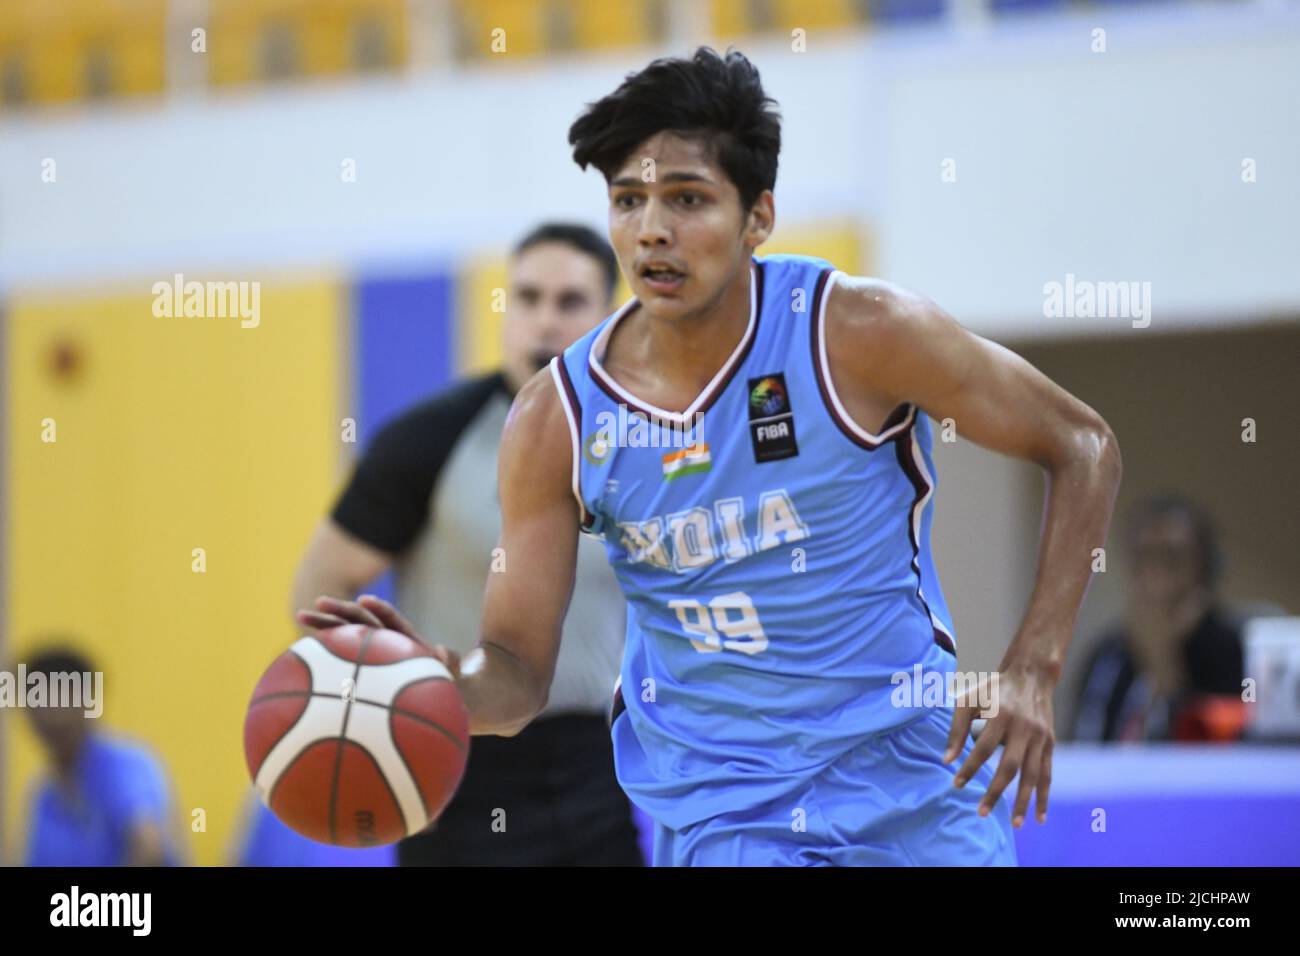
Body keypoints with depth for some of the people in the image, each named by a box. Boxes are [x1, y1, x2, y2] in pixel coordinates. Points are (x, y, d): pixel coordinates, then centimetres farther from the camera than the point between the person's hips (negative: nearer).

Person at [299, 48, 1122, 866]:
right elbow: (517, 677, -4)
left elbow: (1083, 448, -5)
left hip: (907, 775, 0)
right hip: (715, 813, 0)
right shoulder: (556, 422, -7)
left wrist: (1031, 671, -14)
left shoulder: (857, 334, -14)